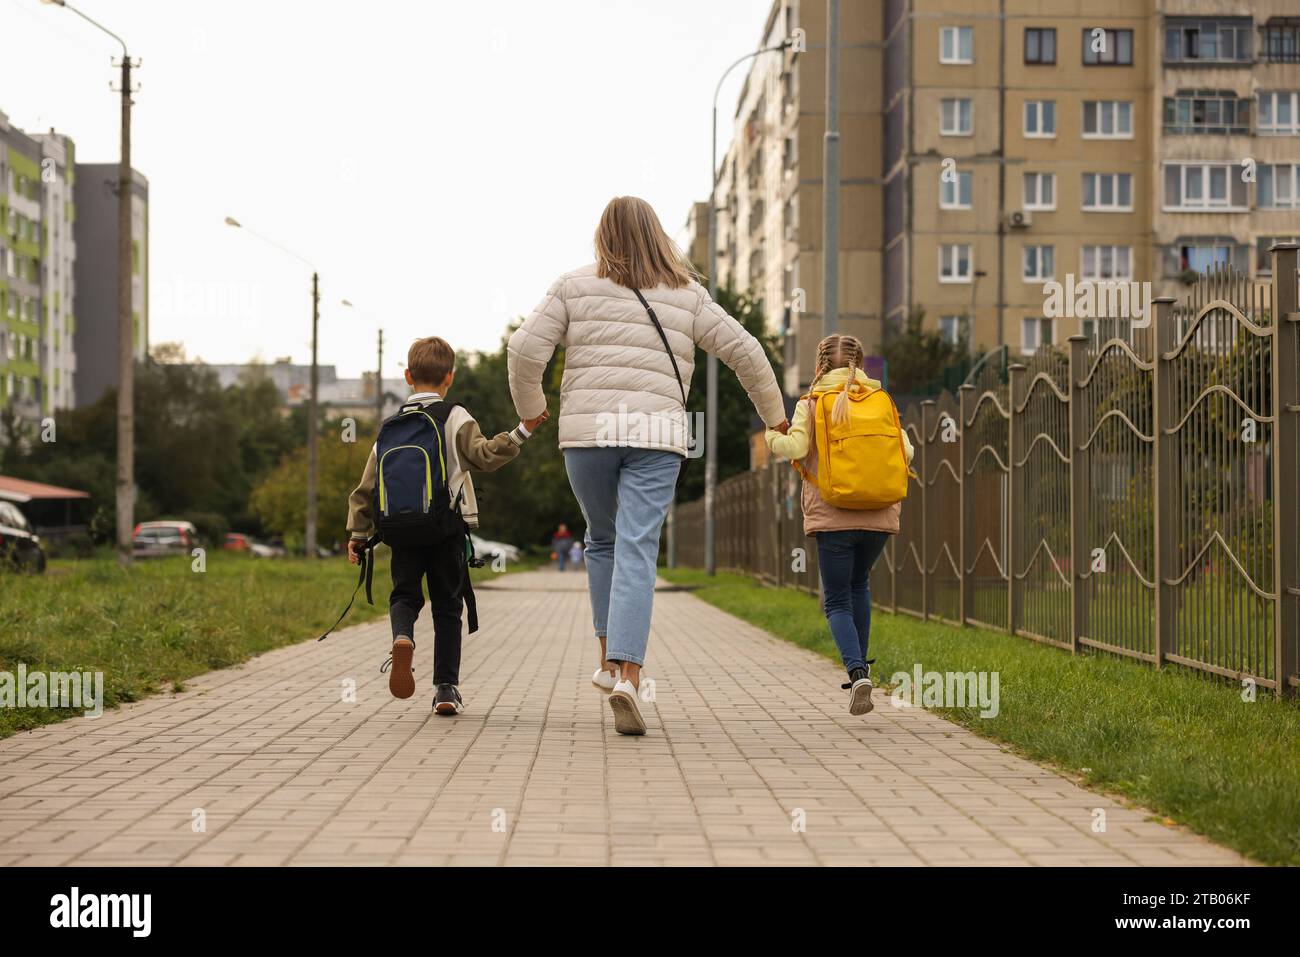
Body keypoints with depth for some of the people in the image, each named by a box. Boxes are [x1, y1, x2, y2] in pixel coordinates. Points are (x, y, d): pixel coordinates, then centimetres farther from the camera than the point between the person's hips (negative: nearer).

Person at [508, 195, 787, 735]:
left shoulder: (574, 287, 8)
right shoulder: (686, 296, 12)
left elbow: (525, 351, 2)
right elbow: (745, 352, 12)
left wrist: (530, 408, 19)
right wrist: (774, 413, 25)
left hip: (587, 432, 1)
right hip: (657, 436, 0)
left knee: (602, 541, 21)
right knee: (637, 554, -5)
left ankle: (610, 660, 17)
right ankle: (627, 676, -19)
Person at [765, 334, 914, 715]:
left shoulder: (812, 403, 1)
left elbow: (795, 448, -11)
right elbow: (905, 452, 1)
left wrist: (772, 435, 9)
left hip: (833, 516, -3)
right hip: (879, 515, 3)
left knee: (837, 601, 3)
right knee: (859, 584, 27)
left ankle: (857, 672, -20)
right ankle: (861, 662, 26)